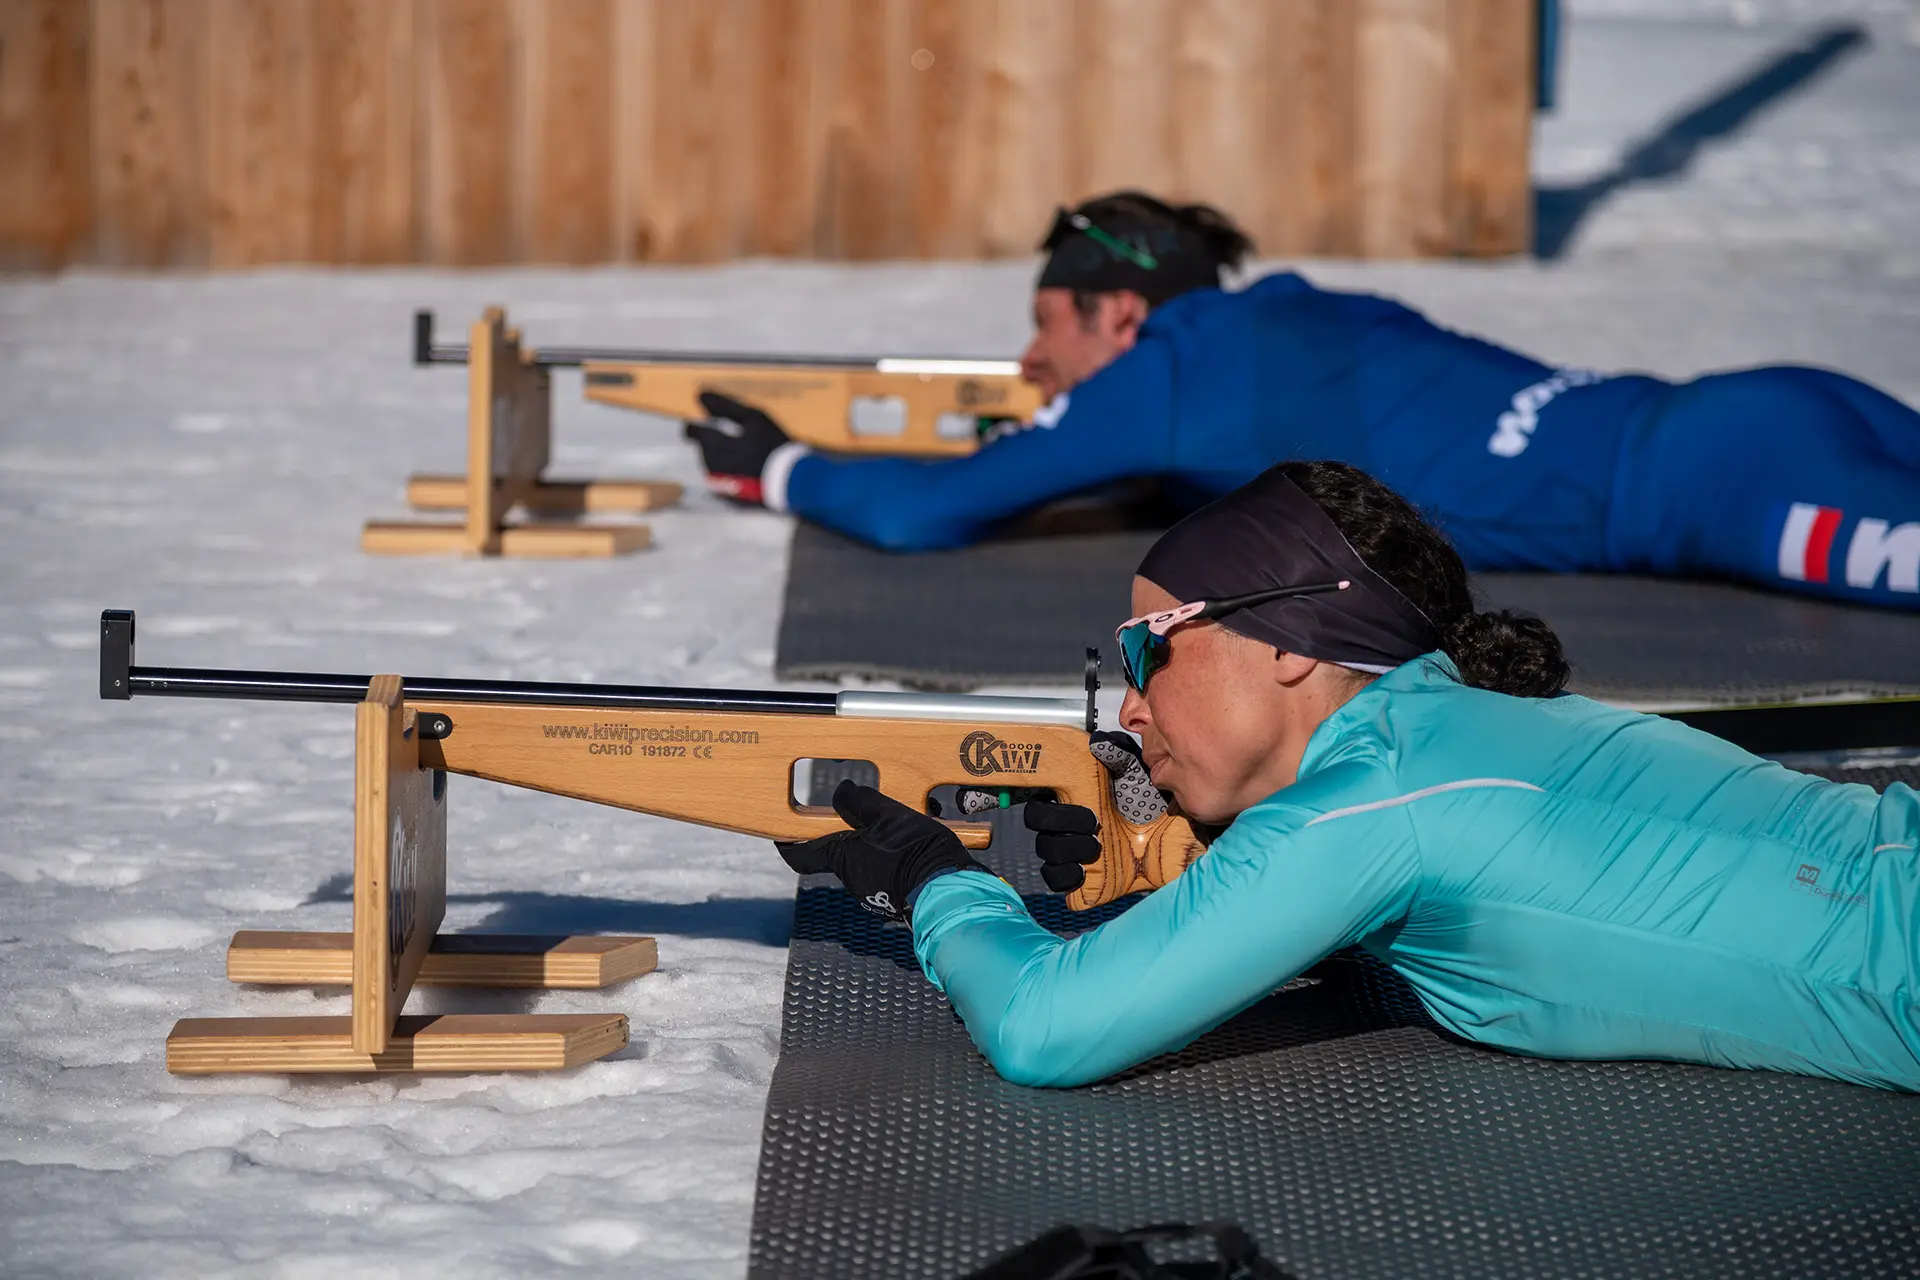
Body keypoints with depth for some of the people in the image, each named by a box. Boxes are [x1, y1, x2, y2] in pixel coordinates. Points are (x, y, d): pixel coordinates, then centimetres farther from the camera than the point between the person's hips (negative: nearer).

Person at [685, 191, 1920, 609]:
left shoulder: (1174, 367, 0)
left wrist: (778, 470, 22)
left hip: (1713, 479, -8)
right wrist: (1071, 452, 41)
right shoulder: (1280, 322, 23)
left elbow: (934, 513, 5)